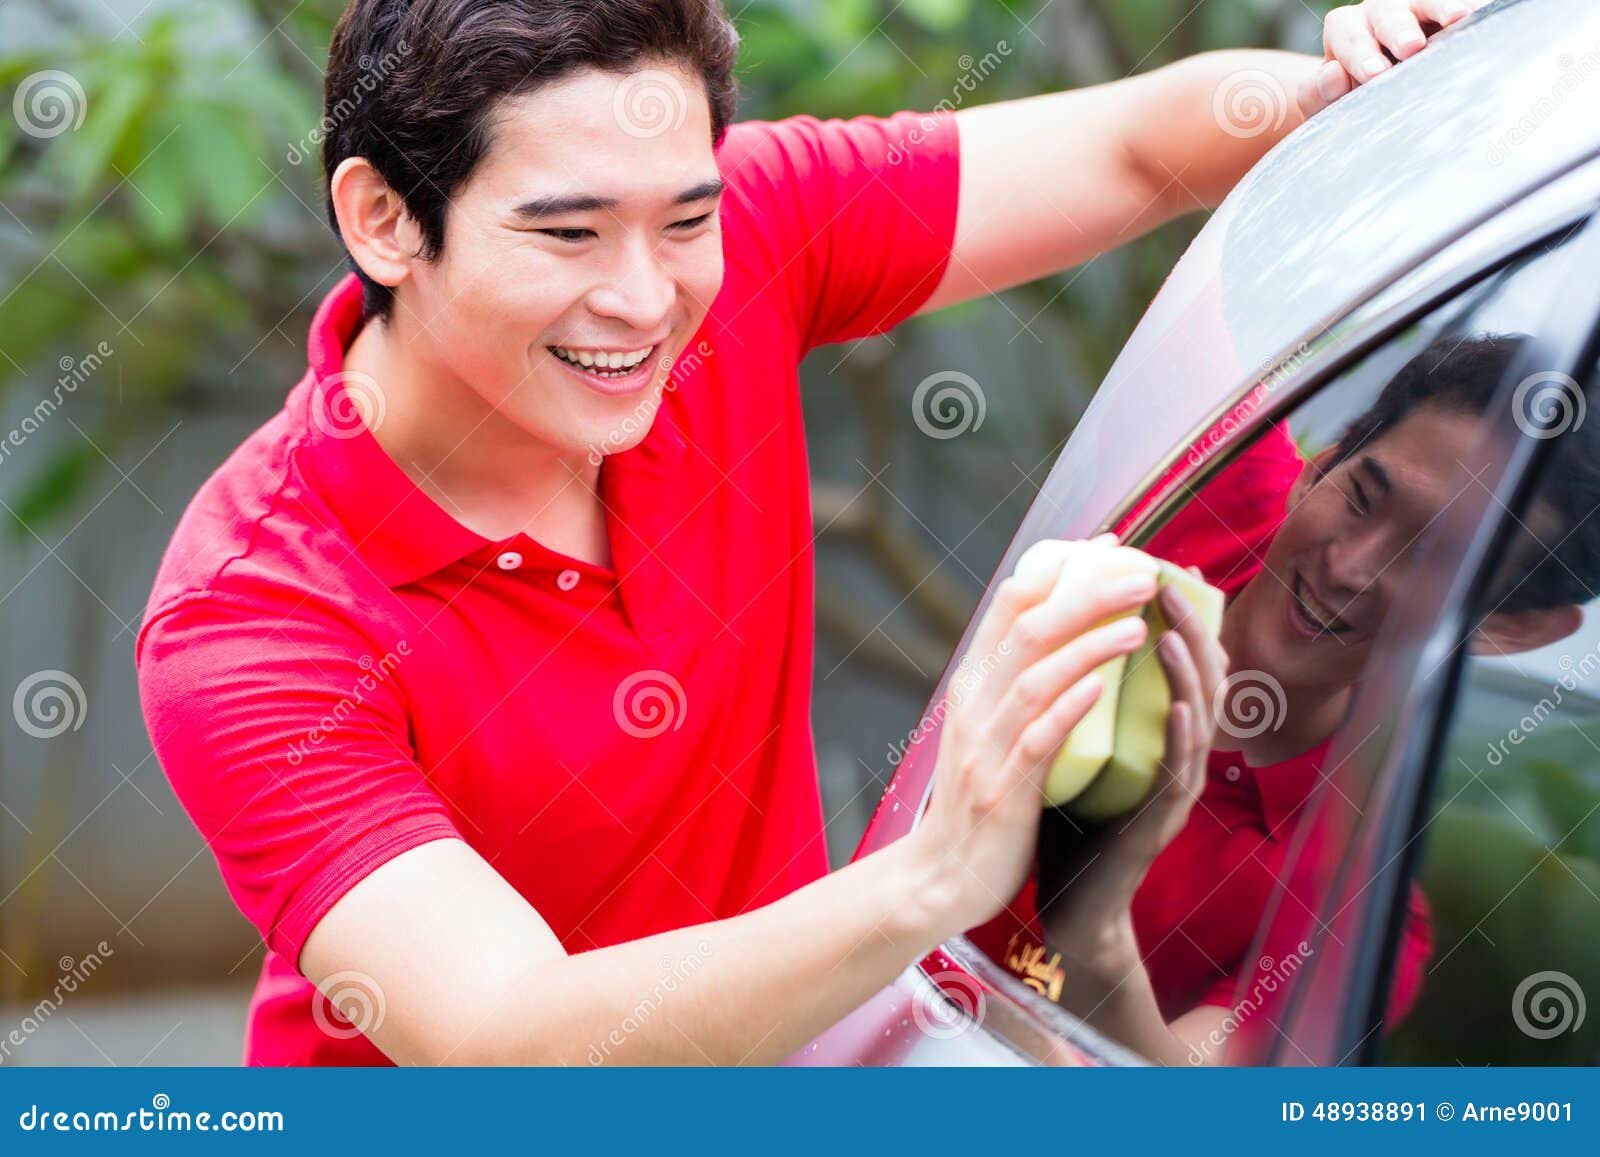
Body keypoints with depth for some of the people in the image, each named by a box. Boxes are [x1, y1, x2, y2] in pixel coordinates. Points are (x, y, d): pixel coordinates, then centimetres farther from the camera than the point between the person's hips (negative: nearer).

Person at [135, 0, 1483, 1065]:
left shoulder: (749, 241, -11)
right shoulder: (247, 626, -24)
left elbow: (1137, 152, 0)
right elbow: (505, 1045, -35)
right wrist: (929, 882, -49)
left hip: (780, 1043, 6)